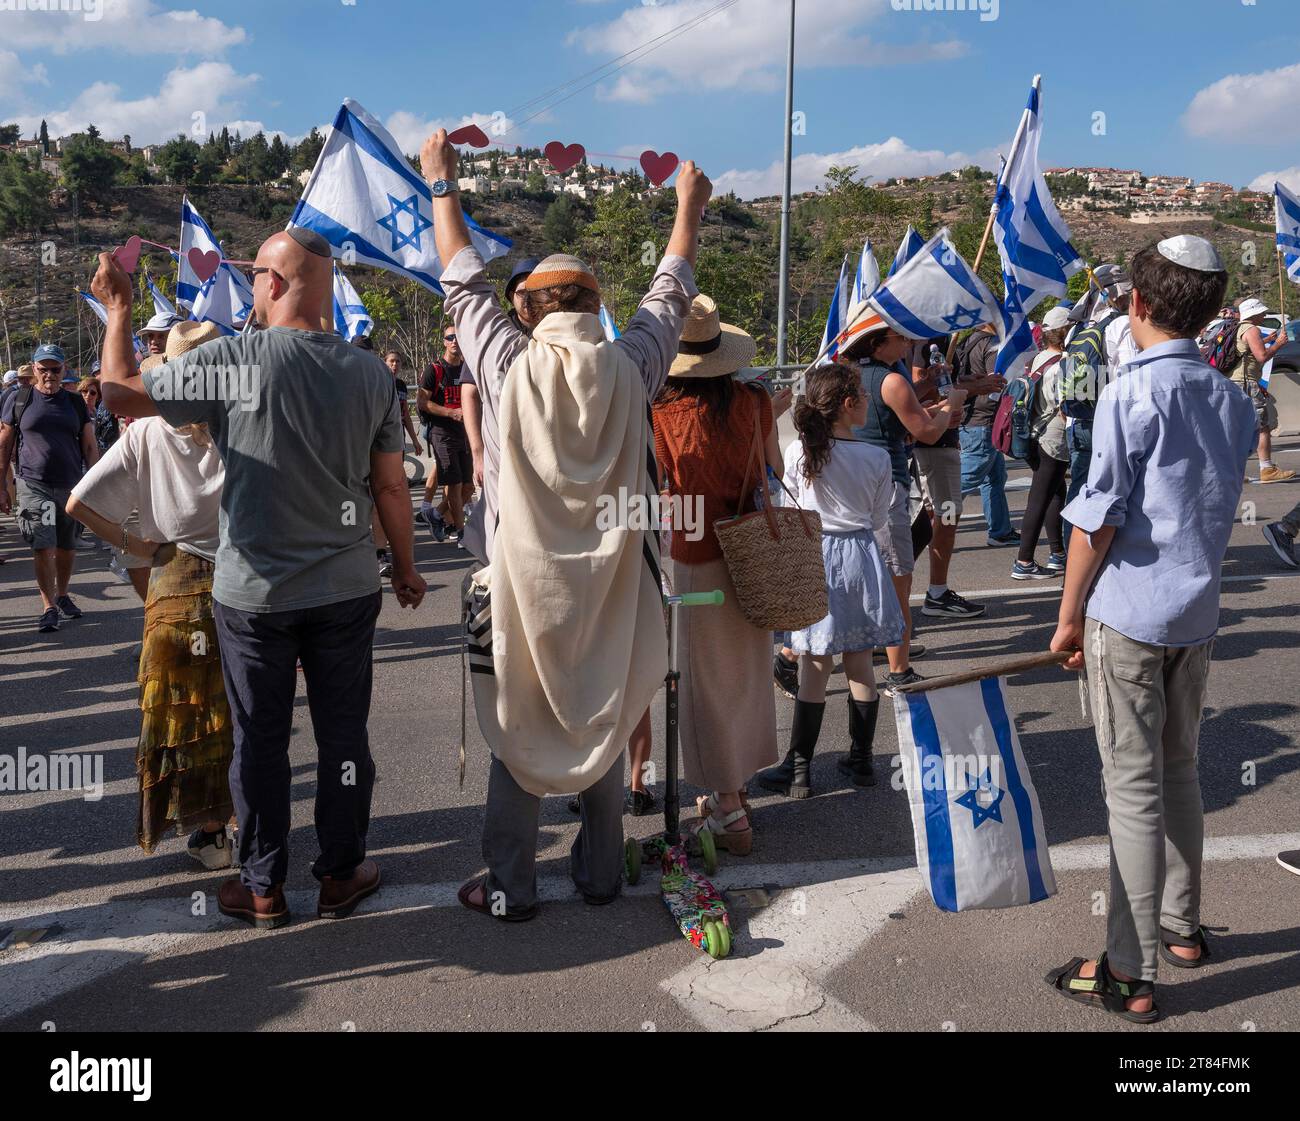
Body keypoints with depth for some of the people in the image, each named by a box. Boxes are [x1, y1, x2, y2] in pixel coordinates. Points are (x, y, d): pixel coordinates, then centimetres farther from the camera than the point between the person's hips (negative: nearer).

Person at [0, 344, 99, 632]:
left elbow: (90, 447, 9)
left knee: (67, 548, 10)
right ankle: (49, 607, -2)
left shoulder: (75, 402, 8)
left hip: (71, 486, 2)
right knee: (43, 547, -9)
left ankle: (62, 595, 30)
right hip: (33, 485, -2)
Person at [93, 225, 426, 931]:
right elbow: (390, 486, 1)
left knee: (259, 741, 11)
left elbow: (120, 393, -3)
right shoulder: (371, 373, -3)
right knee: (343, 734, 13)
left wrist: (118, 308, 12)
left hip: (253, 594, -2)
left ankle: (263, 888, 24)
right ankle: (341, 875, 26)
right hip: (347, 589, 3)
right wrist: (406, 567, 14)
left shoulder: (233, 361, -13)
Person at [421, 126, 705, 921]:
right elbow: (670, 296, 12)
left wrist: (442, 186, 19)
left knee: (521, 731, 8)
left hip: (529, 581, -2)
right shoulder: (630, 370, -5)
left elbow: (465, 285, 6)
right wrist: (690, 209, 28)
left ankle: (511, 887, 18)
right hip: (612, 585, 2)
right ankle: (601, 872, 27)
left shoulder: (513, 370, -8)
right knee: (606, 724, 14)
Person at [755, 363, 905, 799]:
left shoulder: (798, 453, -7)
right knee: (860, 665, 11)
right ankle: (861, 761, 22)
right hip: (862, 558, 1)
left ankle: (798, 771, 7)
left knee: (814, 668, 3)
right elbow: (879, 523, 4)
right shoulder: (877, 458, -6)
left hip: (814, 558, -1)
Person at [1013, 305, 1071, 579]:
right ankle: (1023, 563, -2)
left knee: (1056, 494, 18)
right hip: (1053, 442, -9)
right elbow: (1064, 409, -18)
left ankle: (1057, 555, 25)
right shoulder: (1060, 366, -17)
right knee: (1039, 502, -5)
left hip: (1036, 437, 9)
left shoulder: (1038, 360, 9)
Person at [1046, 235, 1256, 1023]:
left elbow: (1098, 520, -14)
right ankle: (1182, 928, 34)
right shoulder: (1234, 402, 7)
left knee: (1134, 789, -2)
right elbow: (1222, 511, 12)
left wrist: (1069, 615, -5)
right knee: (1180, 772, 20)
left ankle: (1131, 975, 7)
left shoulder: (1131, 395, -14)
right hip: (1198, 614, 7)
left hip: (1128, 613, -7)